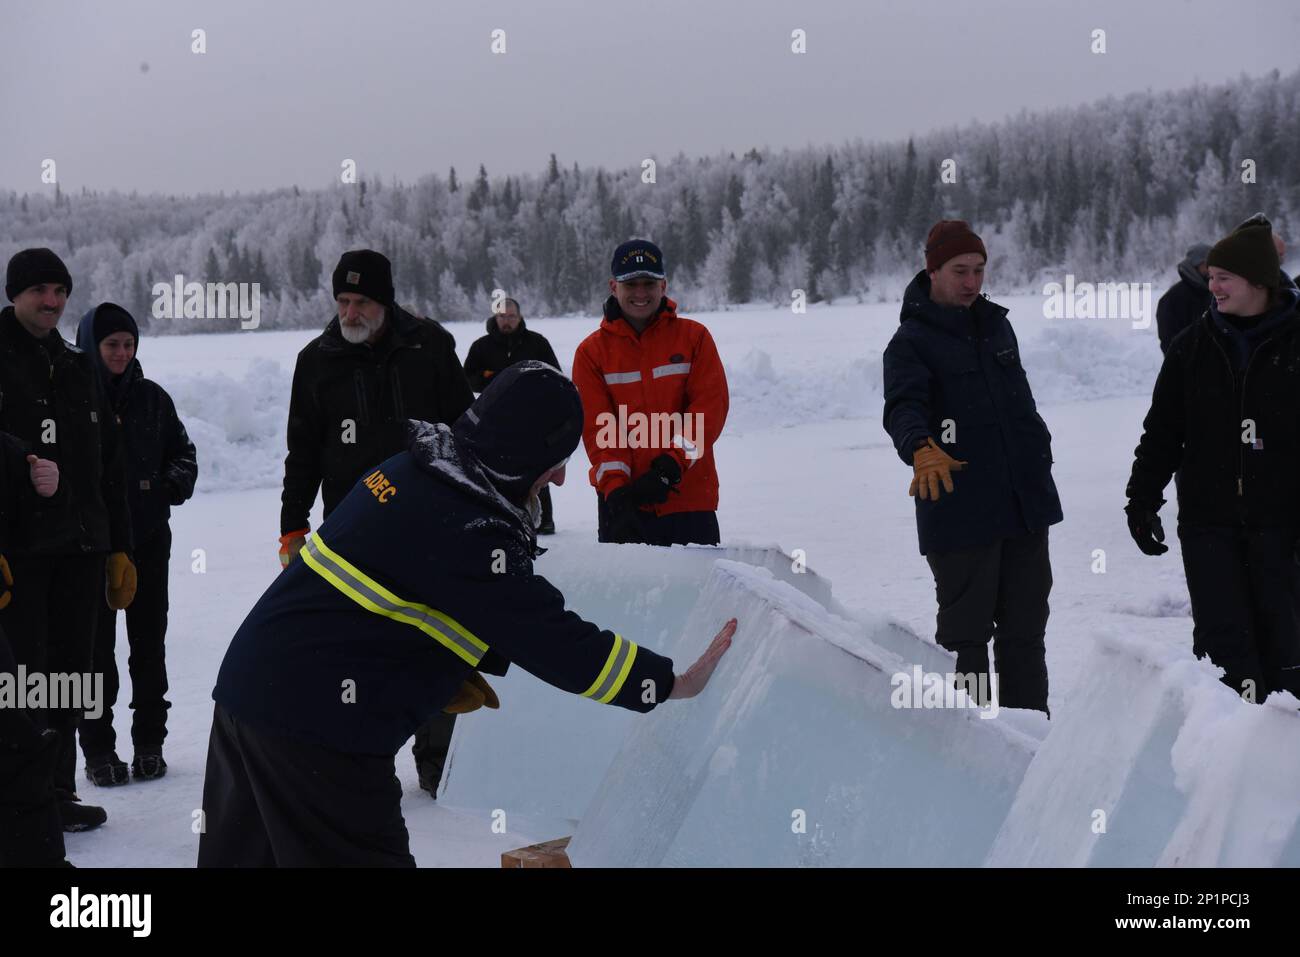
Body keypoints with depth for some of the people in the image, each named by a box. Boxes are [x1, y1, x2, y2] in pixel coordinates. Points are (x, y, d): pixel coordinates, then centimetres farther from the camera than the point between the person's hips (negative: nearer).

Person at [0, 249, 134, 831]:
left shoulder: (78, 369, 17)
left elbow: (109, 467, 19)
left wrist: (118, 547, 16)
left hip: (80, 548, 6)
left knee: (70, 671, 10)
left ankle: (58, 793, 19)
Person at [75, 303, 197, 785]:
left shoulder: (152, 398, 6)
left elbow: (182, 452, 16)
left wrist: (173, 483, -3)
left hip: (149, 538, 3)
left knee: (149, 641, 8)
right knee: (96, 645, 1)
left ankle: (149, 741, 18)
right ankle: (98, 748, 10)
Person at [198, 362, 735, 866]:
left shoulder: (405, 472, 6)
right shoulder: (464, 532, -22)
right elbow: (550, 642, -19)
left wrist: (453, 673, 11)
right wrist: (670, 683, -10)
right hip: (314, 729, -9)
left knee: (242, 855, 19)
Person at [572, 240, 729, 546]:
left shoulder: (694, 337, 4)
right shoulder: (591, 351, 4)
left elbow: (710, 405, -5)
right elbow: (597, 427, -3)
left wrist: (670, 466, -17)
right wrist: (615, 488, -18)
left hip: (690, 499, 0)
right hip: (621, 500, 0)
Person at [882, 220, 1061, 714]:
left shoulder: (996, 323, 14)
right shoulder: (911, 342, -8)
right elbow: (902, 408, -26)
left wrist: (1039, 454, 23)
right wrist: (921, 449, -45)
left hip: (1025, 502, 7)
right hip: (959, 513, -7)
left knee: (1025, 627, 14)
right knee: (966, 629, 0)